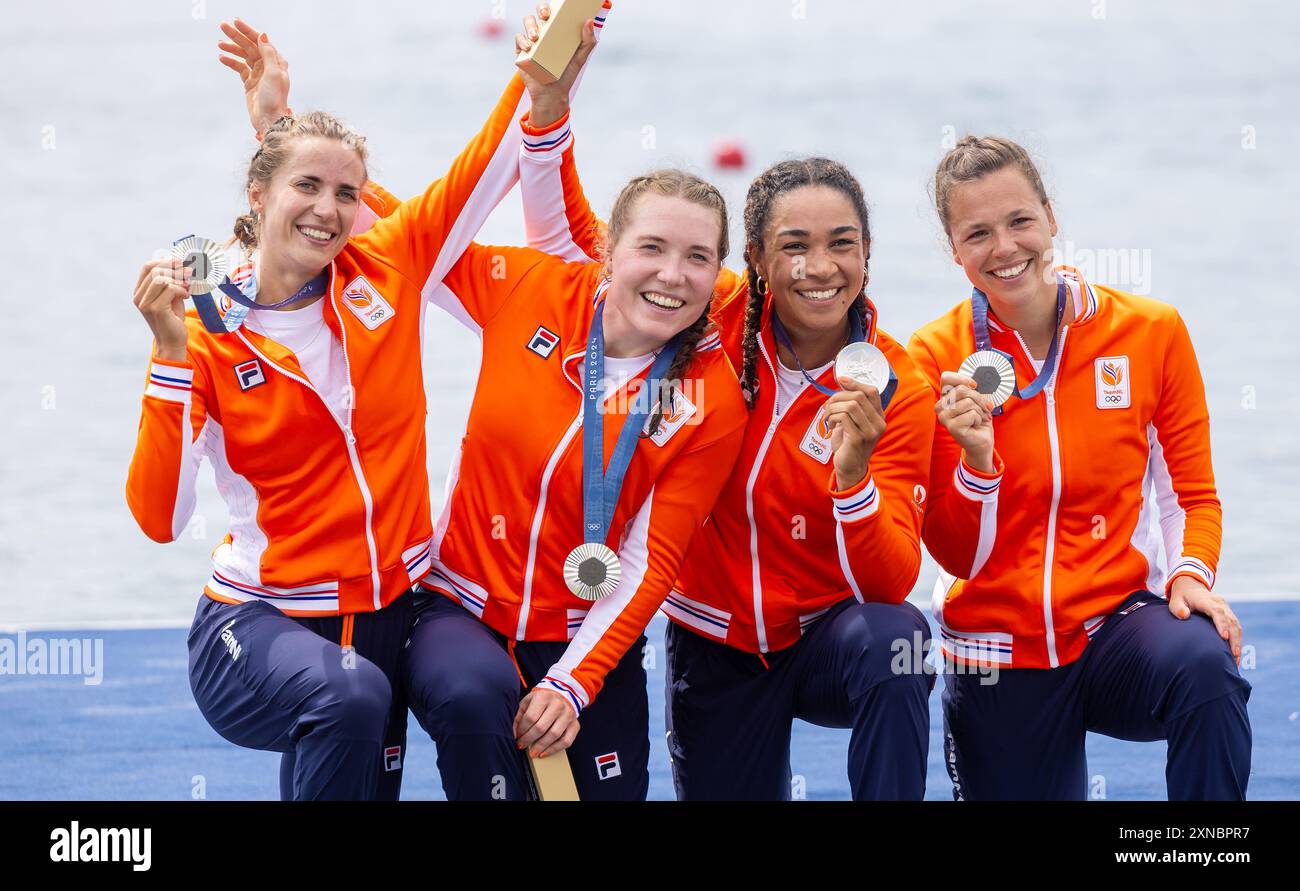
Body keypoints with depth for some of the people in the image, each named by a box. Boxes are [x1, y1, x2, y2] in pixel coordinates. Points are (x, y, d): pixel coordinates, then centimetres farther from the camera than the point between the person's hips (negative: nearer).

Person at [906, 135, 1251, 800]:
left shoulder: (1151, 332, -4)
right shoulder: (935, 359, -6)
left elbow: (1195, 495, 5)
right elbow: (958, 556, -6)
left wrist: (1191, 573, -16)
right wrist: (976, 462, -24)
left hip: (1117, 626, -1)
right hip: (997, 660, 1)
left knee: (1205, 668, -33)